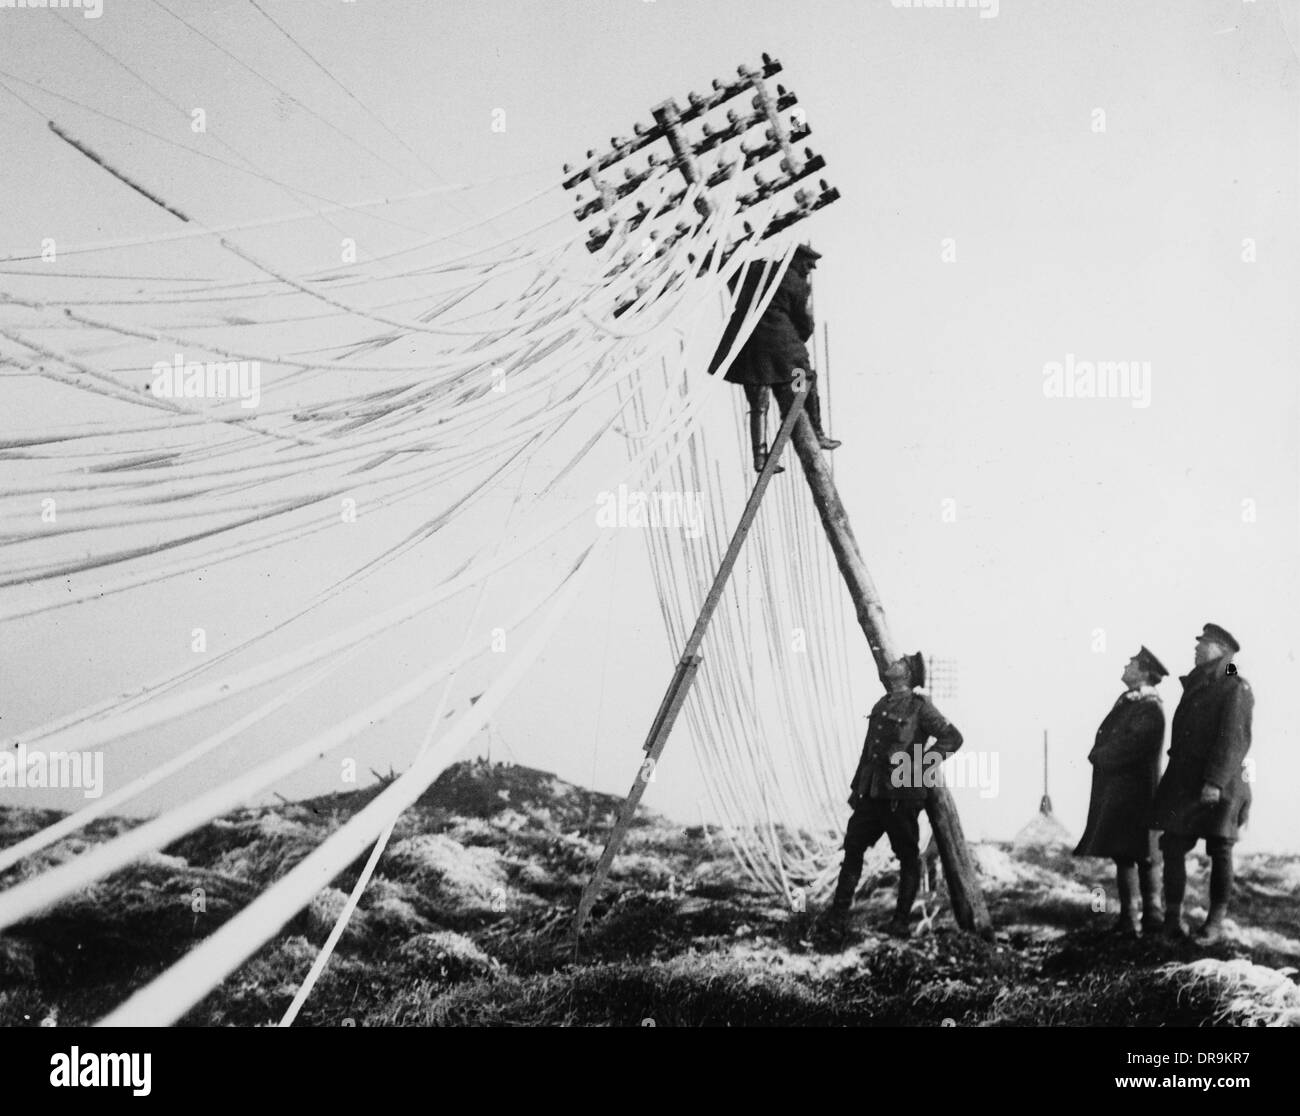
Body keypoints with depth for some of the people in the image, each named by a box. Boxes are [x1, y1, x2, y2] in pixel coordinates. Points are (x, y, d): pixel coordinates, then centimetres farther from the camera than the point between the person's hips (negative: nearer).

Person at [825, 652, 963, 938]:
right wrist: (857, 786, 21)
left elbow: (952, 737, -11)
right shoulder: (882, 705, 17)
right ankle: (838, 914, 8)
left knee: (908, 858, 2)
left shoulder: (919, 706, -4)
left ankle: (901, 922, 9)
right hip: (872, 793, 7)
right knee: (853, 847, 3)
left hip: (902, 794, -7)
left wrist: (917, 763, -17)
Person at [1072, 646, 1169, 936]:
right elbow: (1105, 737, 18)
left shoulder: (1150, 710, -13)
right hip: (1114, 789, 8)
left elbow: (1126, 749, -21)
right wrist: (1100, 755, -2)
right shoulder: (1126, 701, 16)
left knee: (1141, 856, -4)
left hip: (1133, 790, -8)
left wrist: (1098, 755, -7)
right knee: (1123, 854, 10)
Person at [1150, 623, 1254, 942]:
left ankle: (1216, 921, 8)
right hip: (1184, 781, 6)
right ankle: (1173, 916, 4)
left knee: (1219, 850, 0)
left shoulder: (1235, 689, -7)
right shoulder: (1194, 687, 17)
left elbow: (1234, 740, -16)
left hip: (1219, 784, -6)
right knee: (1173, 846, -3)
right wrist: (1171, 779, 19)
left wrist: (1215, 782, -24)